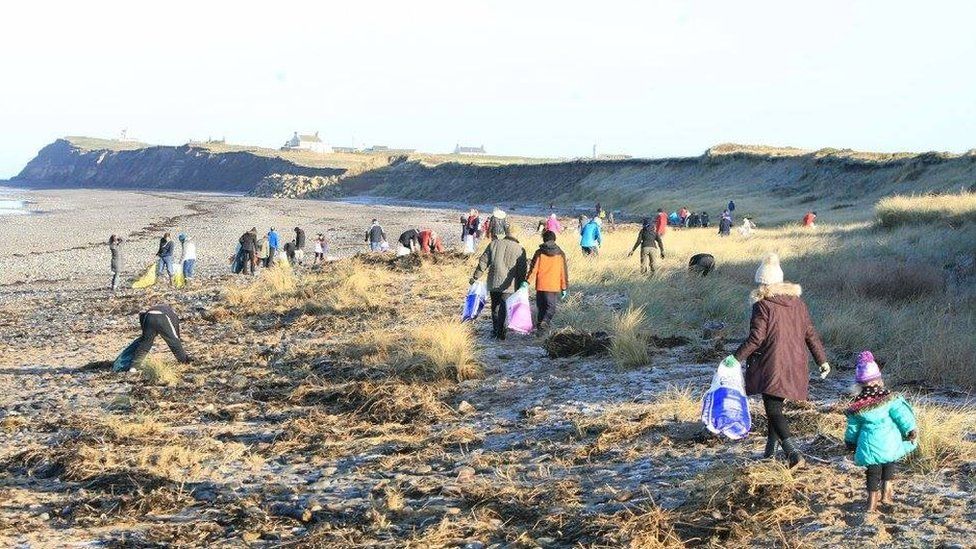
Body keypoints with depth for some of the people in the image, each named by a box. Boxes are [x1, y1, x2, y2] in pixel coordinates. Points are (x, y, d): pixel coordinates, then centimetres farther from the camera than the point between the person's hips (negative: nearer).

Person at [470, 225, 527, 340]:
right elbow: (522, 270, -3)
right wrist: (521, 286, 5)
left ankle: (495, 330, 24)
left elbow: (483, 262, 2)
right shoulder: (519, 249, -5)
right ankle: (500, 332, 2)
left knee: (495, 307, 16)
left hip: (493, 283, 2)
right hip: (508, 285, -2)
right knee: (504, 308, 4)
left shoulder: (494, 243, 0)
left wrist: (475, 277, 8)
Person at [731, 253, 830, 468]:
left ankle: (793, 453, -20)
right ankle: (770, 450, 30)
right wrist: (822, 360, 17)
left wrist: (737, 358, -9)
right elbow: (810, 334, 11)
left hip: (771, 366, -7)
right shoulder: (797, 302, 8)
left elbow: (756, 338, -16)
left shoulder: (762, 306, -11)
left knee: (773, 410, -5)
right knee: (776, 405, 21)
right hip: (794, 366, 7)